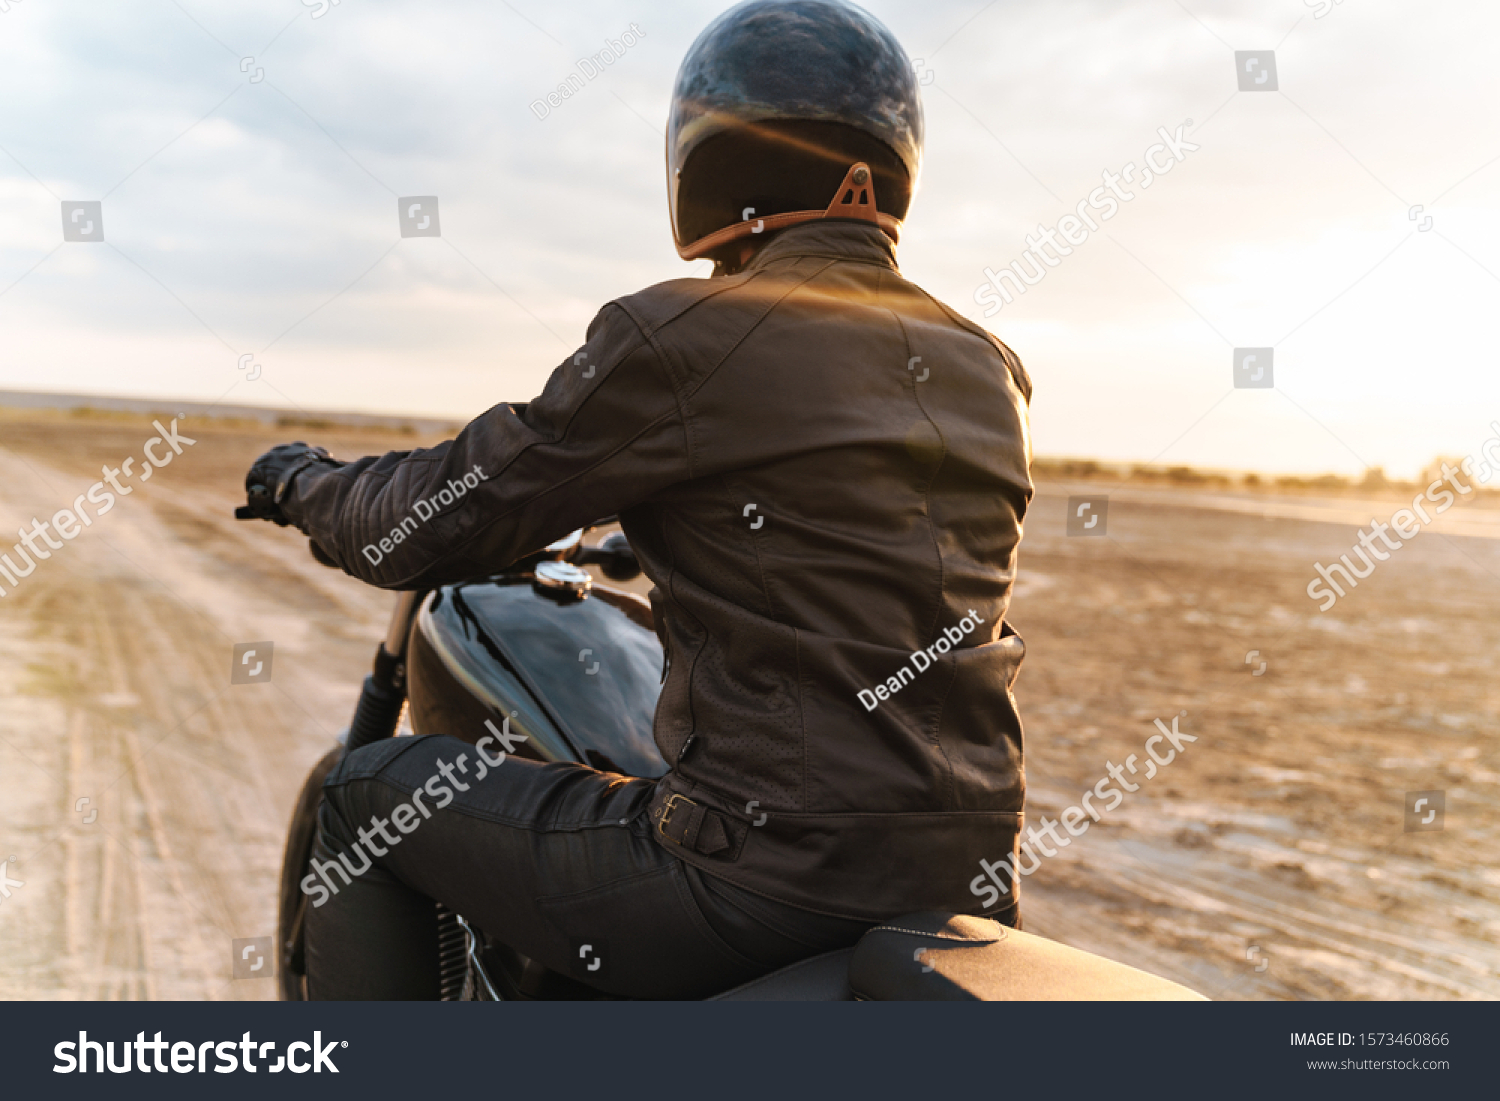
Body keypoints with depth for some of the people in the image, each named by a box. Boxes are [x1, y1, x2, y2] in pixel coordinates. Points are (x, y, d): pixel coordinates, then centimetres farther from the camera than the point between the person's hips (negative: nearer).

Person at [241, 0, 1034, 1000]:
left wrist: (302, 483, 17)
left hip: (770, 875, -7)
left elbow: (438, 522, -5)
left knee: (368, 794, 12)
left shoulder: (687, 339, -12)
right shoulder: (990, 374, 9)